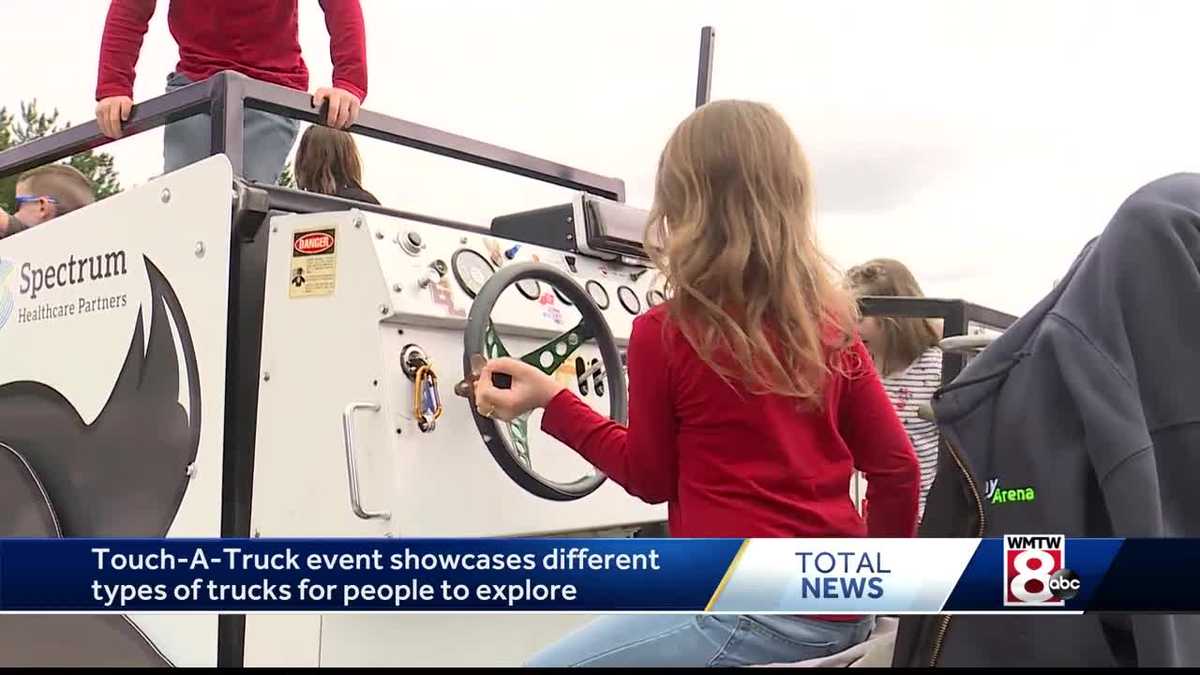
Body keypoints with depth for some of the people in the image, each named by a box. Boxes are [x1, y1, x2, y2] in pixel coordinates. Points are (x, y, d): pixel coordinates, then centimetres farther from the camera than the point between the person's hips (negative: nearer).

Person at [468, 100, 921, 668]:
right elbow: (897, 466, 8)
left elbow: (650, 477, 0)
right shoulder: (832, 324, 4)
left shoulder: (663, 333, -12)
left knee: (547, 662, 10)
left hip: (756, 612, -7)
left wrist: (550, 400, 4)